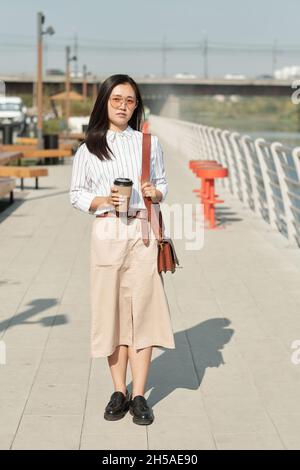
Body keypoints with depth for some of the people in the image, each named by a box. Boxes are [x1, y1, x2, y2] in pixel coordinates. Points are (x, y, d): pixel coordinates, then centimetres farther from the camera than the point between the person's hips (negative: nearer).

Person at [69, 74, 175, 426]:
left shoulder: (149, 143, 10)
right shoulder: (88, 149, 7)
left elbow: (162, 184, 17)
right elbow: (76, 194, 9)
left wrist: (155, 193, -6)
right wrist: (103, 200, -10)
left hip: (141, 231, 0)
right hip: (106, 232, 0)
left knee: (142, 307, -3)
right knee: (111, 307, 2)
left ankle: (139, 395, 2)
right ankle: (119, 392, 13)